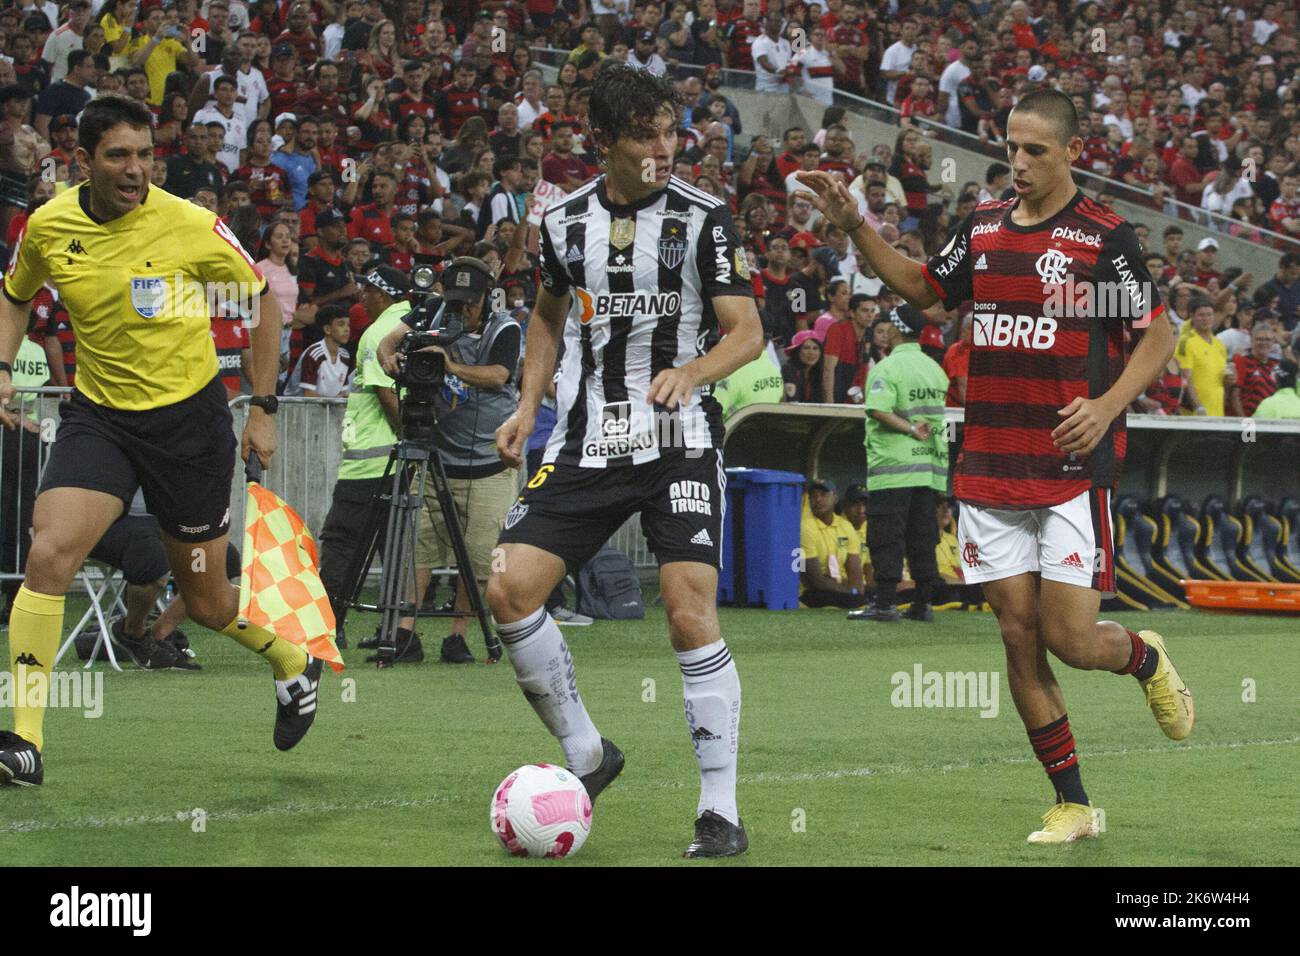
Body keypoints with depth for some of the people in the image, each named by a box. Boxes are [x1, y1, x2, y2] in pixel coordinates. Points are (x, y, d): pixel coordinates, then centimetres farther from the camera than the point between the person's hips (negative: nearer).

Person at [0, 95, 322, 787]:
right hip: (98, 413, 2)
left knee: (206, 601, 7)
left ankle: (293, 663, 41)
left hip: (189, 416, -2)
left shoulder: (192, 226, -15)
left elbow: (261, 300, 1)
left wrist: (264, 407, 0)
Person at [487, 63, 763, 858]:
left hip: (680, 440, -4)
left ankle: (721, 809, -7)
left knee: (691, 613, -15)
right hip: (586, 442, 4)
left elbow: (747, 331, -6)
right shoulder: (565, 222, 7)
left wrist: (691, 371, -26)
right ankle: (585, 755, 9)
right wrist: (529, 405, 11)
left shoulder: (704, 218, -4)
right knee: (510, 588, -9)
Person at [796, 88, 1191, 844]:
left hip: (1074, 470, -5)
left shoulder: (1105, 237, -6)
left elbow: (1158, 335, -2)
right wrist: (855, 225, 13)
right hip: (989, 470, 5)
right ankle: (1074, 805, 10)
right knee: (1019, 639, 2)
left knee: (1068, 636, -10)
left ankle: (1146, 660, 26)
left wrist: (1108, 405, -16)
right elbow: (921, 287, 25)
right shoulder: (983, 228, 9)